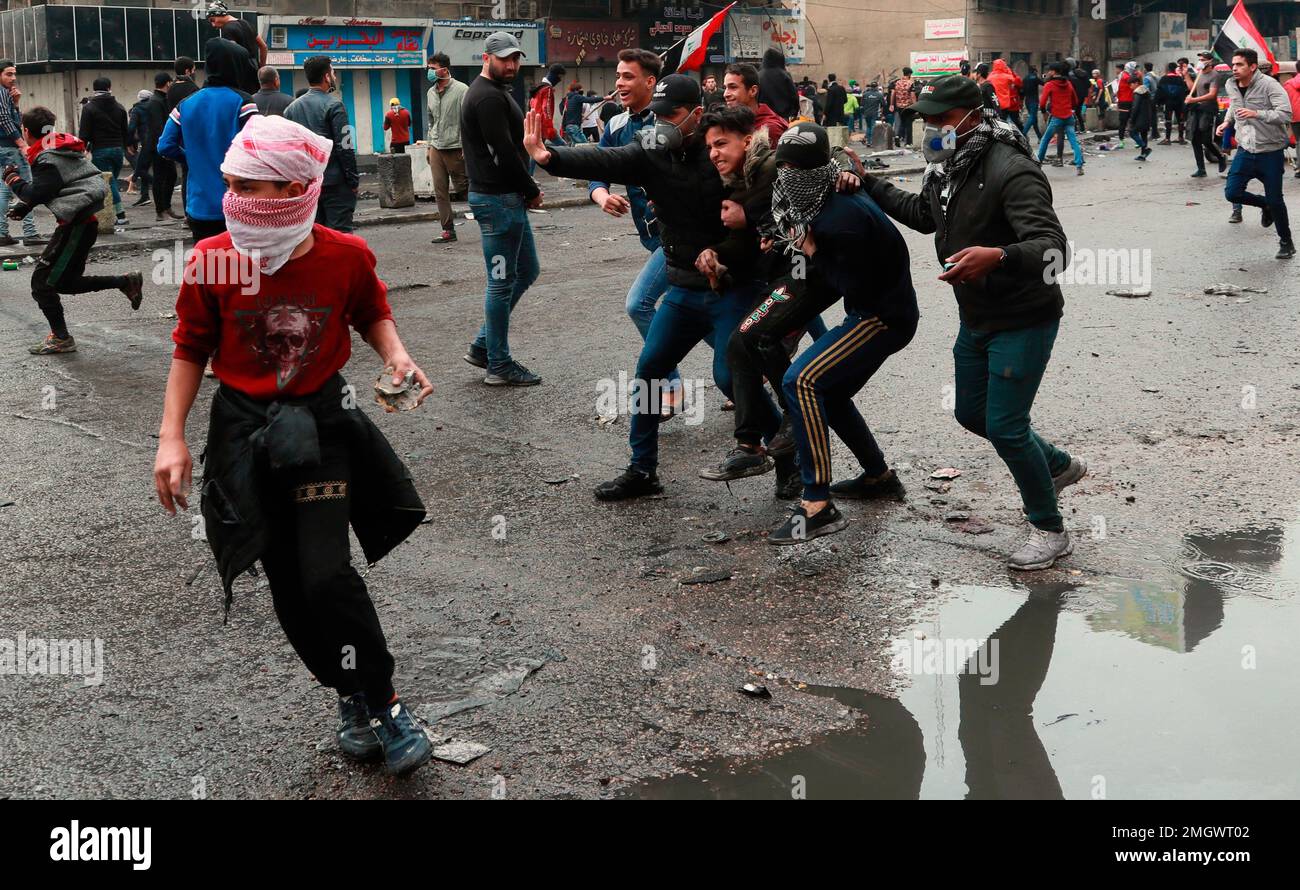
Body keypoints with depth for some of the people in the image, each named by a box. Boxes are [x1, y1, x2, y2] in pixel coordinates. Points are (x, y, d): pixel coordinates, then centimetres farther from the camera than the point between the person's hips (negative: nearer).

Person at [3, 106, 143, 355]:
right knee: (66, 281, 17)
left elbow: (37, 194, -18)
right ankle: (126, 282, 14)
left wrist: (13, 179, -3)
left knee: (42, 281, -3)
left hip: (77, 223, -10)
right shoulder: (60, 147, 15)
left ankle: (60, 337, 2)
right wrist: (24, 206, 15)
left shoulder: (47, 159, -14)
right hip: (81, 220, 10)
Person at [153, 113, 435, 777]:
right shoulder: (212, 261, -12)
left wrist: (395, 355, -11)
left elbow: (372, 313, 10)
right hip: (244, 428, 2)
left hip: (323, 420, -2)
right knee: (287, 584, 5)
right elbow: (191, 349, 1)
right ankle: (351, 694, 25)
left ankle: (382, 701, 7)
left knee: (327, 575, -12)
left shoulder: (346, 256, -12)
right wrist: (171, 437, -5)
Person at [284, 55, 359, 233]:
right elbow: (344, 147, -12)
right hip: (334, 183, -6)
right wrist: (353, 181, -7)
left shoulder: (292, 108, 11)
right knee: (339, 233, -5)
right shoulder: (333, 105, -8)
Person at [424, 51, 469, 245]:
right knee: (440, 191, 2)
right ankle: (448, 231, 7)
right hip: (436, 149, 6)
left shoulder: (461, 90, -9)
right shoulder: (431, 93, 12)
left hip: (456, 149, -6)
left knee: (464, 189, 0)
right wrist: (430, 145, 17)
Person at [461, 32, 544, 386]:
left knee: (527, 270, 18)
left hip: (509, 197, 11)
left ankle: (483, 346, 22)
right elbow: (505, 152, -21)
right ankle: (499, 366, 6)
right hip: (498, 200, -11)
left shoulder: (495, 92, 18)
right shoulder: (488, 97, -16)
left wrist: (527, 190, 8)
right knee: (502, 282, -3)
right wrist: (532, 191, -10)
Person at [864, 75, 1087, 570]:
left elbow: (1052, 248, -37)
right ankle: (1058, 466, 42)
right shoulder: (946, 167, 2)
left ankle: (1050, 532, 11)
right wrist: (869, 186, 17)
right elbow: (923, 214, 25)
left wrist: (997, 256, -56)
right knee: (972, 413, 19)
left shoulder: (1011, 172, -26)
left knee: (1004, 426, -9)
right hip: (976, 319, 9)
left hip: (1023, 320, -9)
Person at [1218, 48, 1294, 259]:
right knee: (1232, 192, -4)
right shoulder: (1231, 86, 2)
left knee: (1275, 200, 0)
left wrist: (1256, 114, -33)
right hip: (1245, 149, 5)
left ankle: (1286, 243, 21)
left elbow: (1285, 114, -24)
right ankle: (1265, 205, 27)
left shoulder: (1268, 85, -18)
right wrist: (1227, 121, 10)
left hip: (1271, 151, -5)